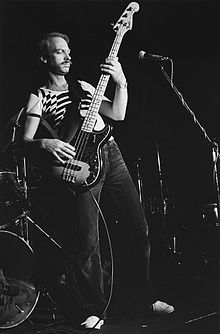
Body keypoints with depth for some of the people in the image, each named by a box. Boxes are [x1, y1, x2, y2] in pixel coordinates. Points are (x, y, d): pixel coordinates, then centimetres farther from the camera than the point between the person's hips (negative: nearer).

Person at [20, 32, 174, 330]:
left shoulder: (83, 87, 18)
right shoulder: (39, 98, 4)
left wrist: (121, 83, -5)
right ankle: (93, 311, 2)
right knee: (87, 243, -11)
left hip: (110, 154, 5)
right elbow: (26, 142, -2)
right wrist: (45, 143, -22)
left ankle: (151, 297, 17)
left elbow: (117, 114, 9)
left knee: (140, 227, 4)